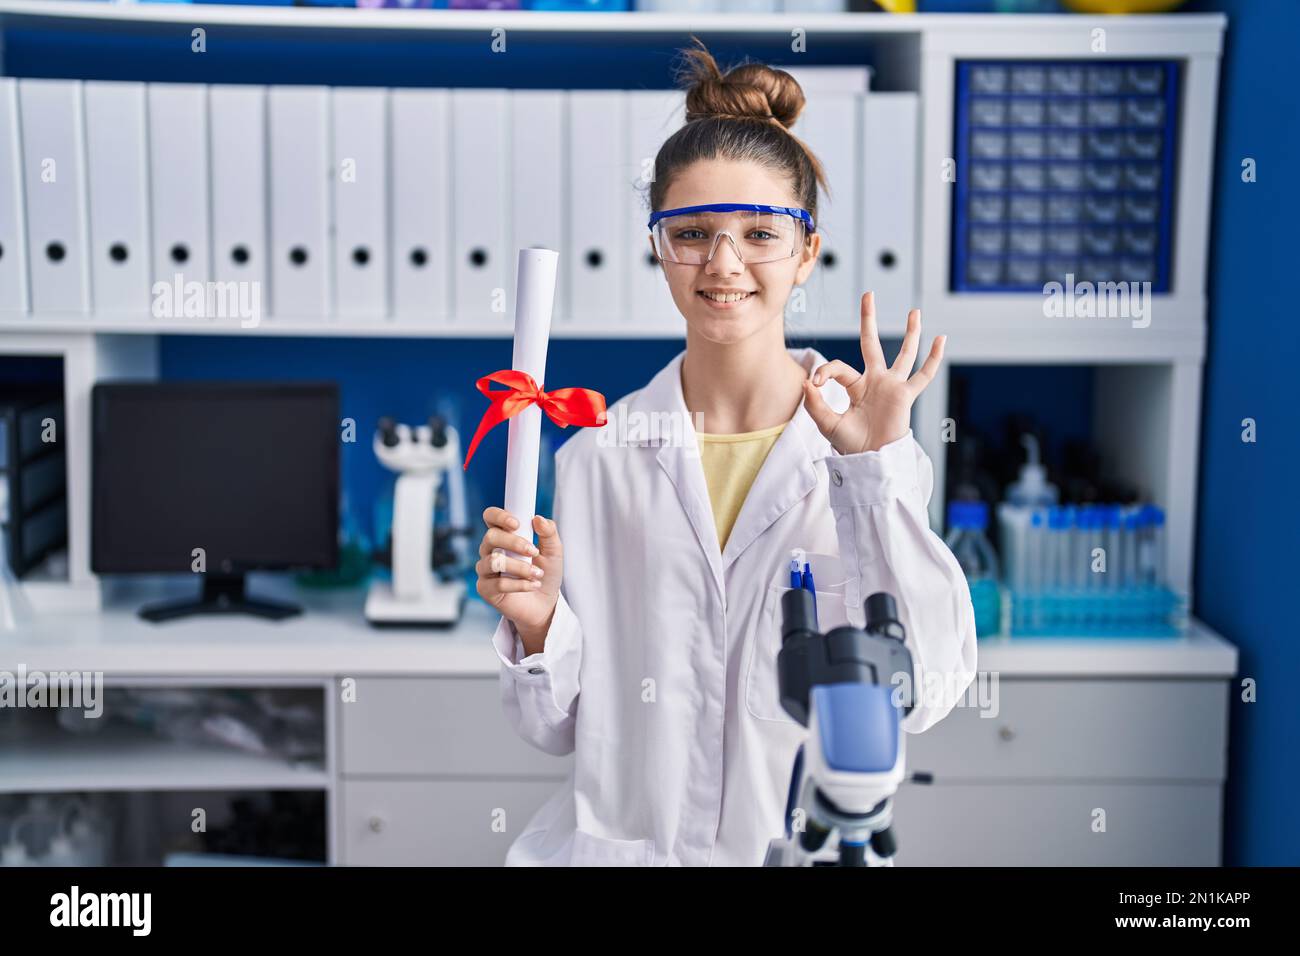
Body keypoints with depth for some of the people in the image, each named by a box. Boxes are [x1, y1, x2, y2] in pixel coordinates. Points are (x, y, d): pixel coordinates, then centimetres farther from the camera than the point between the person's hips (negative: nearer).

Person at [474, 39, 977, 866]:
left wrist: (878, 471, -13)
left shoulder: (872, 443, -2)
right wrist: (537, 624, -14)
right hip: (619, 841, 1)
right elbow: (564, 727, 4)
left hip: (805, 843, -1)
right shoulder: (601, 453, -1)